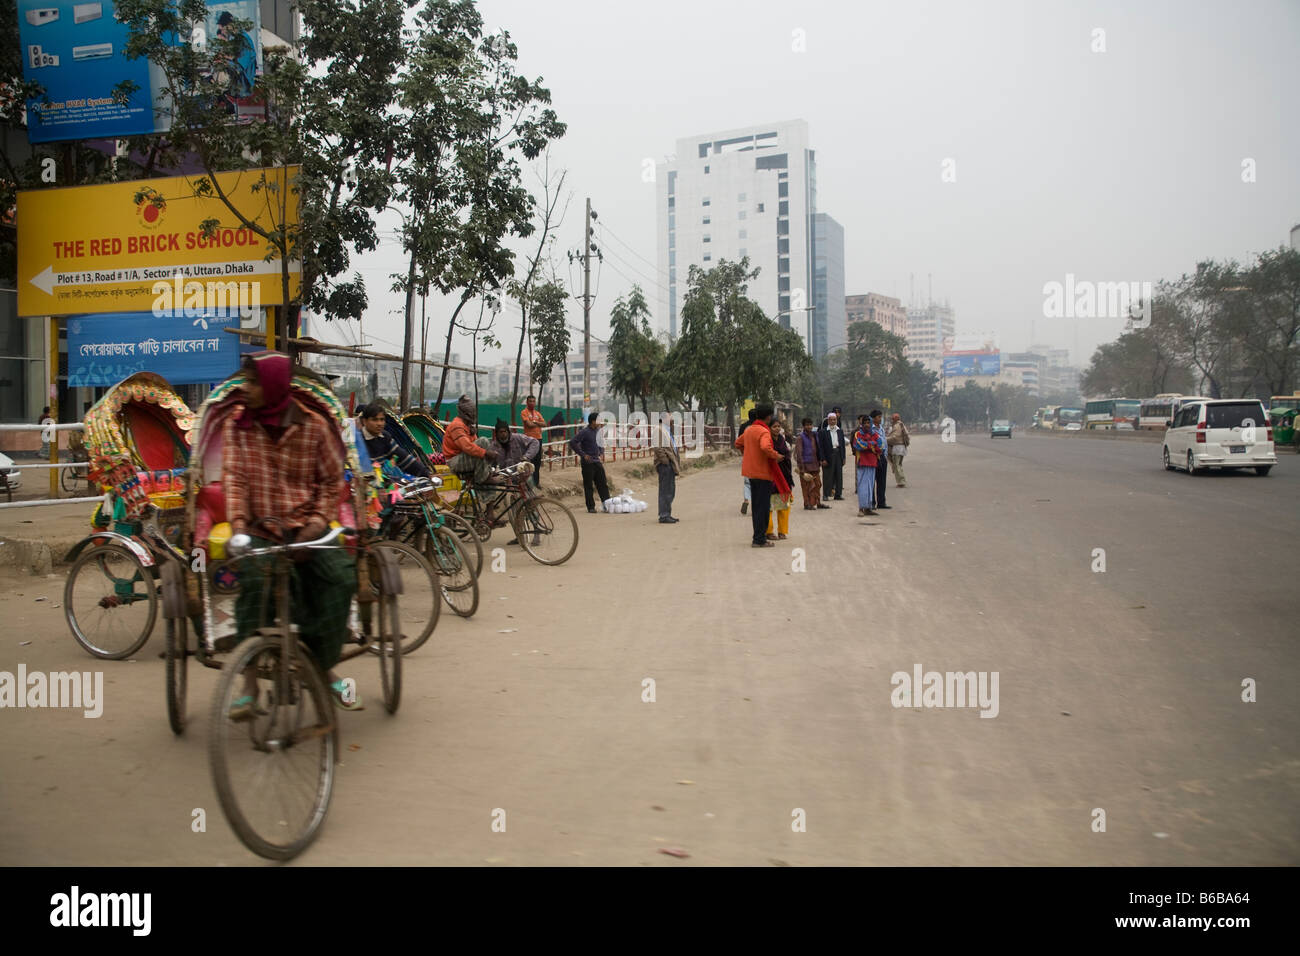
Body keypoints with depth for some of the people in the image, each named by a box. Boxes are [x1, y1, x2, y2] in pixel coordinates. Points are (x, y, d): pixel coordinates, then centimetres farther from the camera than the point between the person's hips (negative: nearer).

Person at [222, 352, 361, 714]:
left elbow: (332, 480, 4)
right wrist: (238, 524, -19)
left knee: (341, 576, -25)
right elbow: (234, 479, -2)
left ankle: (324, 668, -5)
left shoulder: (312, 426, 2)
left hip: (305, 528, 0)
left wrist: (319, 520, -12)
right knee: (253, 580, -31)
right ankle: (249, 684, -21)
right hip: (259, 531, 0)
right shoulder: (236, 425, 7)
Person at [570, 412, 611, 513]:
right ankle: (591, 507, 6)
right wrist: (583, 455, -17)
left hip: (597, 461, 7)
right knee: (588, 486, 1)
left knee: (603, 484, 5)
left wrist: (601, 451, 12)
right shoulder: (585, 432, -12)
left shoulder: (598, 431, 10)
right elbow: (572, 442, -19)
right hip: (588, 463, -7)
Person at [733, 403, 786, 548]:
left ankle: (758, 536, 21)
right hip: (763, 472, -9)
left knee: (756, 505, 15)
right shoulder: (764, 431, -16)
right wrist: (776, 455, -19)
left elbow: (738, 443, 26)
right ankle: (760, 539, -3)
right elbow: (765, 447, -34)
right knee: (763, 506, -4)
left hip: (751, 471, 9)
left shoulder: (748, 430, 11)